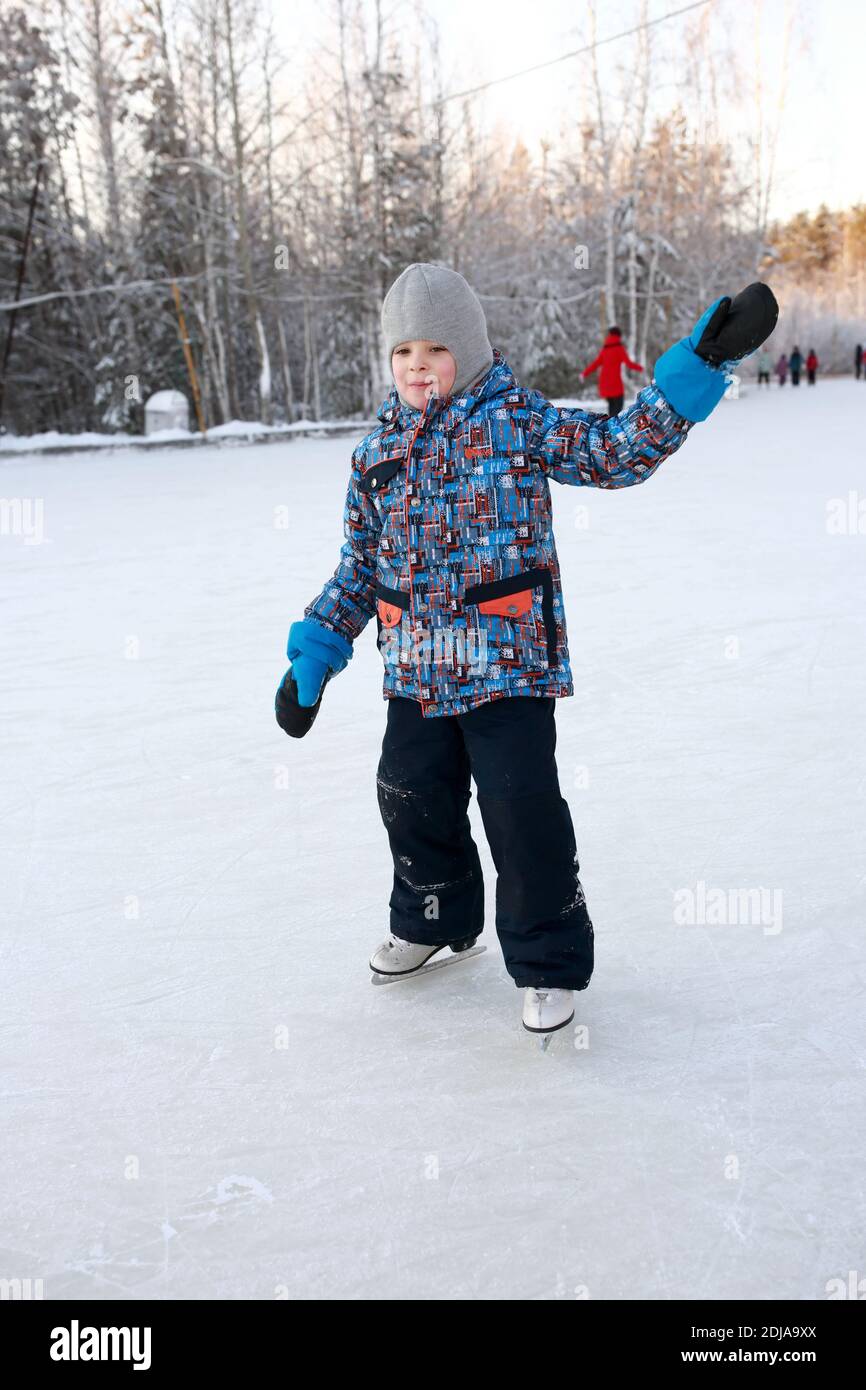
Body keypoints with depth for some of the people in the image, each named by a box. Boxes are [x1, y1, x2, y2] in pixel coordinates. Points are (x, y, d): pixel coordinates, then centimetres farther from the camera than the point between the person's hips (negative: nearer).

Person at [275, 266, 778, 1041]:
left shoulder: (520, 423, -5)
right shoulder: (379, 451, 8)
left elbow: (621, 452, -9)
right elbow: (360, 566, 14)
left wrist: (699, 364, -17)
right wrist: (313, 655, 10)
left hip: (511, 665, -5)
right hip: (416, 672, 5)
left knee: (523, 815, -4)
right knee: (414, 802, 17)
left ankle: (550, 963, 17)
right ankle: (434, 921, 44)